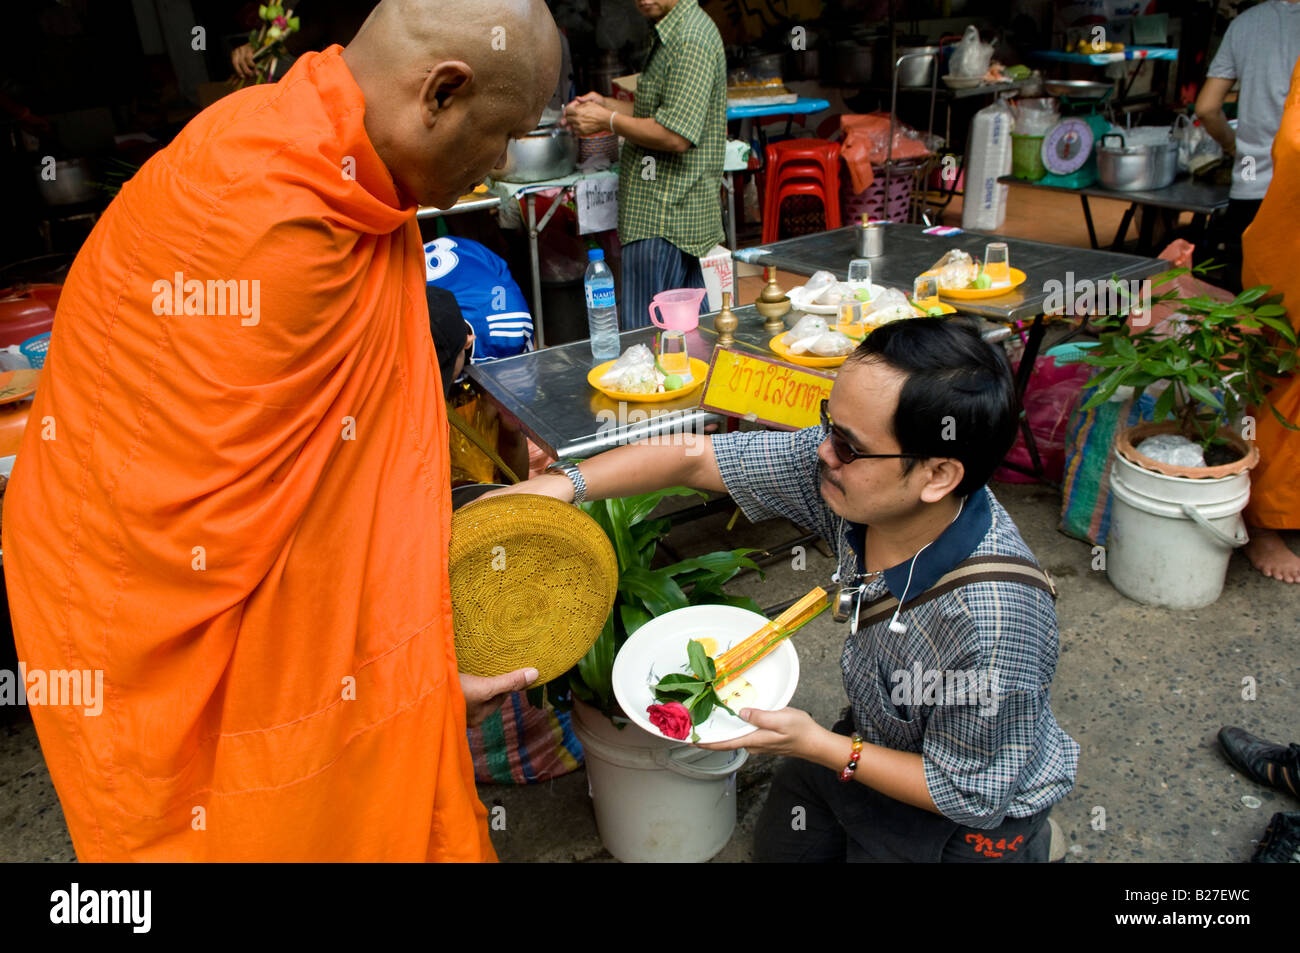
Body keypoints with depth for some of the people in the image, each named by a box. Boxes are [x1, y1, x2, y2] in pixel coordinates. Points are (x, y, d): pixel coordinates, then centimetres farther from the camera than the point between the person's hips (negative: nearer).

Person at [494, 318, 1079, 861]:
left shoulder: (992, 624, -41)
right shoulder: (850, 464, -25)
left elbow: (974, 796, -25)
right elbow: (694, 459, -16)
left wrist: (814, 746, -26)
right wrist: (561, 484, -23)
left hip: (972, 813, -6)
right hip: (878, 737, 7)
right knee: (778, 844, 26)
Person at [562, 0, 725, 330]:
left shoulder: (690, 39, -16)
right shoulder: (672, 33, 17)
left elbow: (676, 136, -23)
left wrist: (608, 121, -13)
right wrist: (607, 104, 11)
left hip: (664, 215, -11)